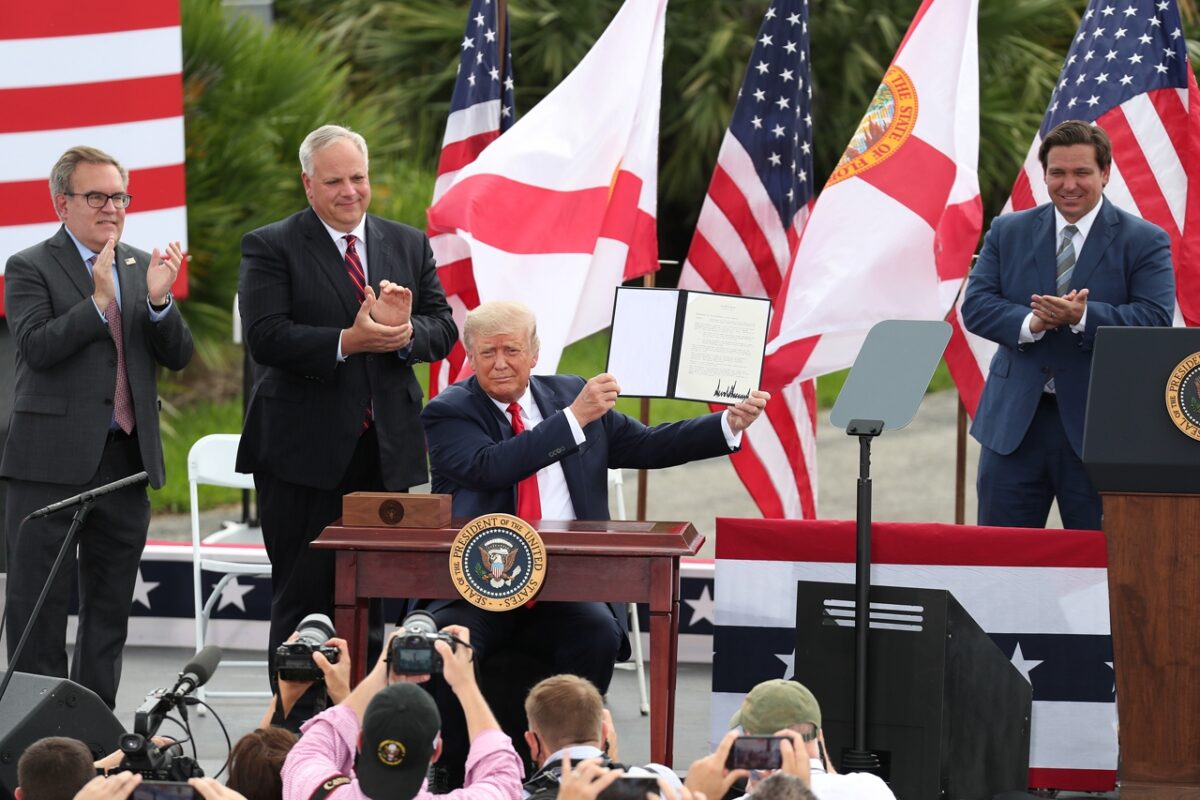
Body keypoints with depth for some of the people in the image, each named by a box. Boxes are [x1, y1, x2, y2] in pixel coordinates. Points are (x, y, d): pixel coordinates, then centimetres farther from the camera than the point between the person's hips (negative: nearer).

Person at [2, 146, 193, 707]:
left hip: (127, 461, 5)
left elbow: (178, 356, 6)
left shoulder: (142, 267, 12)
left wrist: (159, 301, -12)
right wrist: (99, 302, -23)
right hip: (53, 464, -5)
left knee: (110, 607, 10)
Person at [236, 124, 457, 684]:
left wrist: (404, 331, -15)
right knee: (303, 600, 0)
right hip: (307, 452, -4)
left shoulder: (409, 245, 13)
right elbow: (265, 337, -14)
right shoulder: (271, 248, -1)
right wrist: (348, 342, -23)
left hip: (388, 449, 4)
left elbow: (443, 329, 7)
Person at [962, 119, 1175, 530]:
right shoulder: (1008, 232, 10)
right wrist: (1029, 323, -19)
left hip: (1098, 429, -2)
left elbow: (1156, 319, -11)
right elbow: (975, 306, 2)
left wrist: (1082, 316, -25)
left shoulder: (1145, 242, 1)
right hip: (1014, 423, 3)